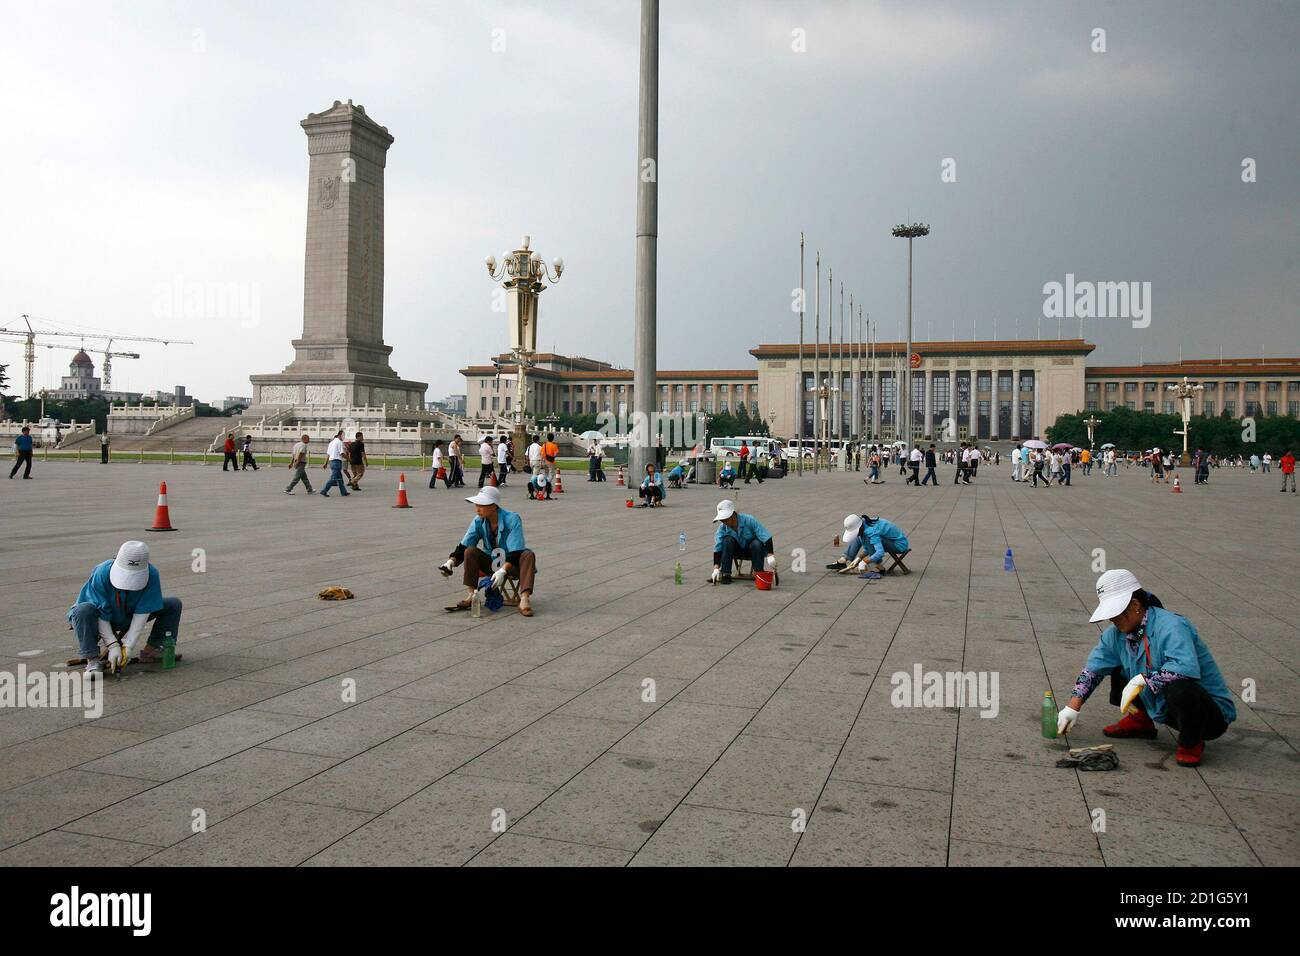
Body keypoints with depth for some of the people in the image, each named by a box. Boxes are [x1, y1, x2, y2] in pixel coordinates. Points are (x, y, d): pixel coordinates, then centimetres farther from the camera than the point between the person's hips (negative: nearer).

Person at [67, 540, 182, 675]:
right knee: (82, 610, -37)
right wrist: (113, 645, -31)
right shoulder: (101, 573, -32)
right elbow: (100, 614, -27)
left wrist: (129, 646, -26)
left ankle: (151, 649, -7)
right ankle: (93, 660, -30)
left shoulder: (152, 574, -26)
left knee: (174, 604, -9)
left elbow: (142, 613, -23)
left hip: (130, 618, 3)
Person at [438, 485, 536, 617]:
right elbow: (463, 546, -11)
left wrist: (503, 570, -39)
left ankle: (524, 598, -43)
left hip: (511, 565, -3)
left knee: (528, 555, -32)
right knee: (470, 551, -20)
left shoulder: (512, 519, -22)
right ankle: (470, 596, -23)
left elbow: (516, 552, -27)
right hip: (491, 564, 4)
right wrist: (451, 561, -29)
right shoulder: (478, 521, -9)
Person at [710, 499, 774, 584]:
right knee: (727, 540, -26)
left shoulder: (748, 520, -27)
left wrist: (770, 555, -36)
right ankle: (725, 574, -23)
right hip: (739, 551, 3)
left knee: (756, 544, -35)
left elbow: (766, 537, -28)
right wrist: (716, 568, -27)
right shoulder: (722, 527, -17)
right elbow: (717, 548, -18)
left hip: (754, 550, -2)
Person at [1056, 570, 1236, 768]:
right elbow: (1093, 668, 10)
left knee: (1179, 688, -40)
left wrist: (1142, 679, -35)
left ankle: (1191, 743, -11)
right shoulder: (1116, 633, -1)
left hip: (1212, 713, -7)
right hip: (1163, 710, 7)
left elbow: (1187, 669, -42)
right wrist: (1073, 707, 4)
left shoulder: (1170, 627, -26)